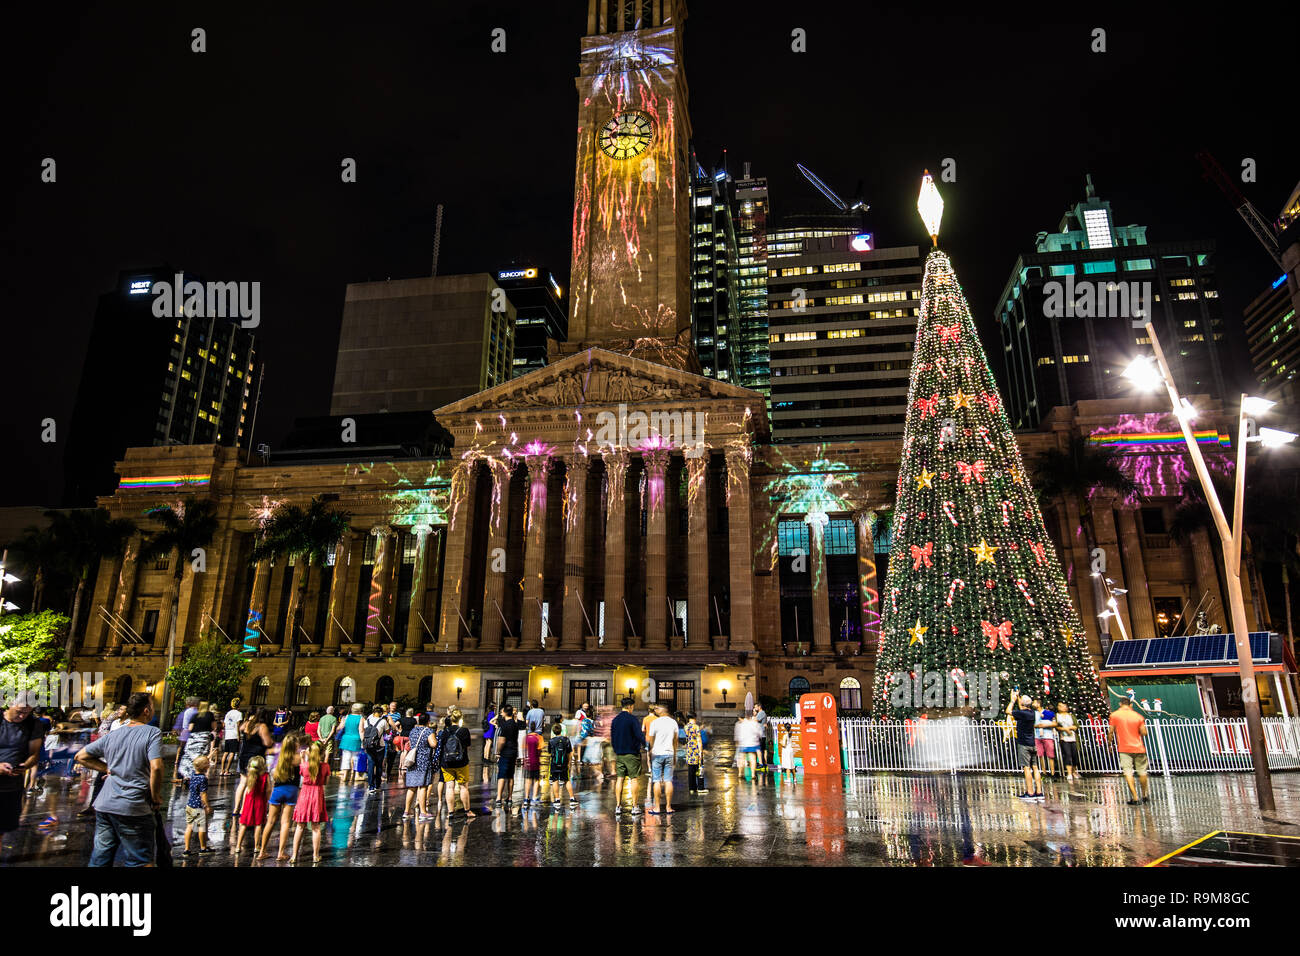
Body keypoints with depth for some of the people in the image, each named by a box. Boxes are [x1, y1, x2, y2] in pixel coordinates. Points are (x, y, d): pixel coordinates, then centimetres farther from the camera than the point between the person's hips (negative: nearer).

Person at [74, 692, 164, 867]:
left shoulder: (112, 735, 12)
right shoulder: (152, 733, -8)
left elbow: (81, 756, 21)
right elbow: (156, 767, -20)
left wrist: (107, 768, 16)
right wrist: (156, 797, -7)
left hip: (104, 805, 6)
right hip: (132, 809, -6)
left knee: (99, 860, 15)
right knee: (141, 862, 2)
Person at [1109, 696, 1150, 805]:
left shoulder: (1115, 715, -1)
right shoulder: (1138, 716, 3)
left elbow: (1111, 731, -1)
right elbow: (1144, 733, -1)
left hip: (1124, 749, -3)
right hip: (1139, 748, 3)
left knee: (1128, 772, -4)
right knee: (1142, 772, 16)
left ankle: (1135, 798, -11)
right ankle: (1144, 795, 30)